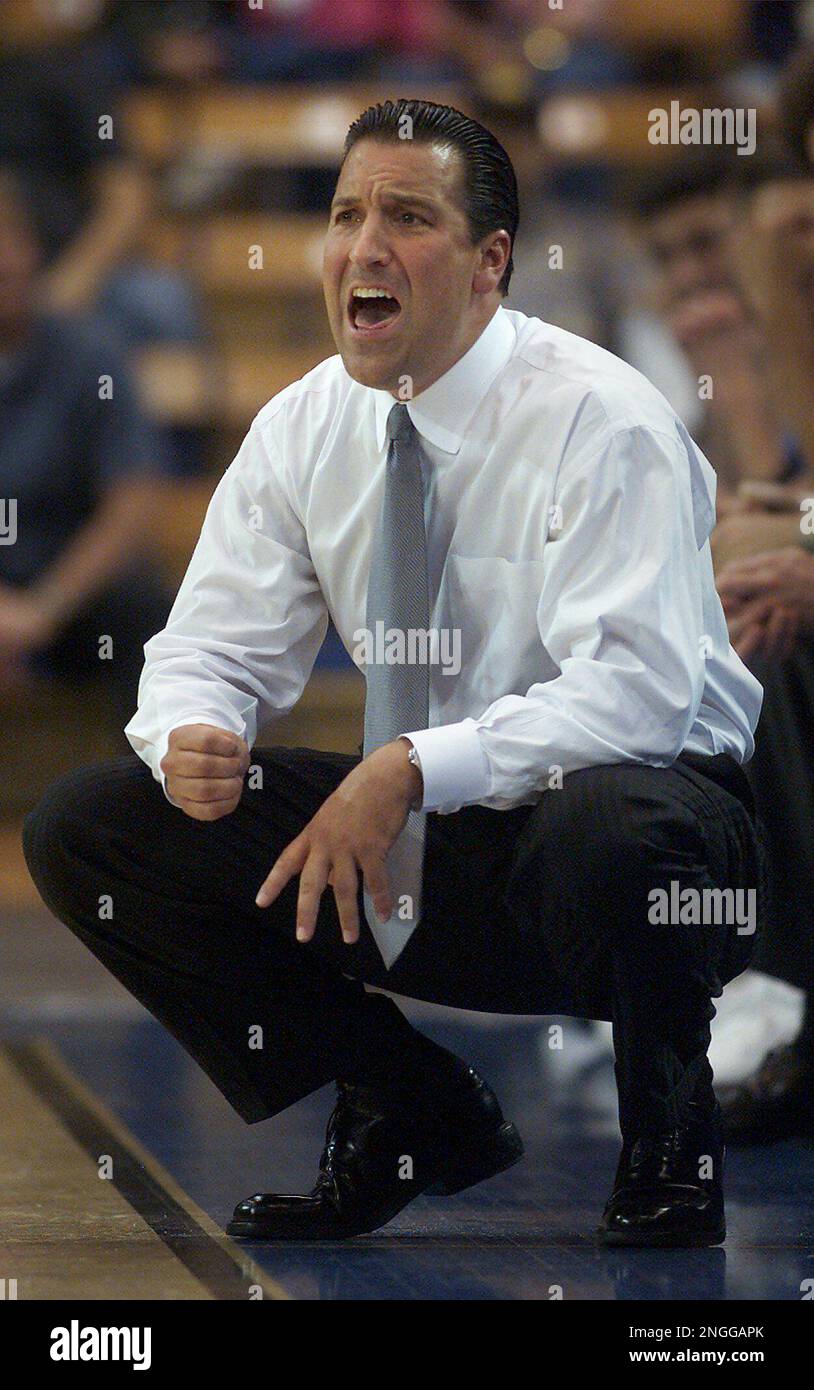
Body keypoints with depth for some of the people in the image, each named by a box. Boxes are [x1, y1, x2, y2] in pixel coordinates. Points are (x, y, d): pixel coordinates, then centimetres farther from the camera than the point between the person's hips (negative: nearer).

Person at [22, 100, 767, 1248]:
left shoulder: (599, 420, -17)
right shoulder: (306, 426, 1)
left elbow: (636, 691, -27)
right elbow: (215, 647, 3)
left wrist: (413, 768, -36)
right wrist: (187, 740, -21)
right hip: (407, 850, 6)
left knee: (606, 828, -43)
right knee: (80, 830, -6)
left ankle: (669, 1153, -11)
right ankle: (414, 1114, 5)